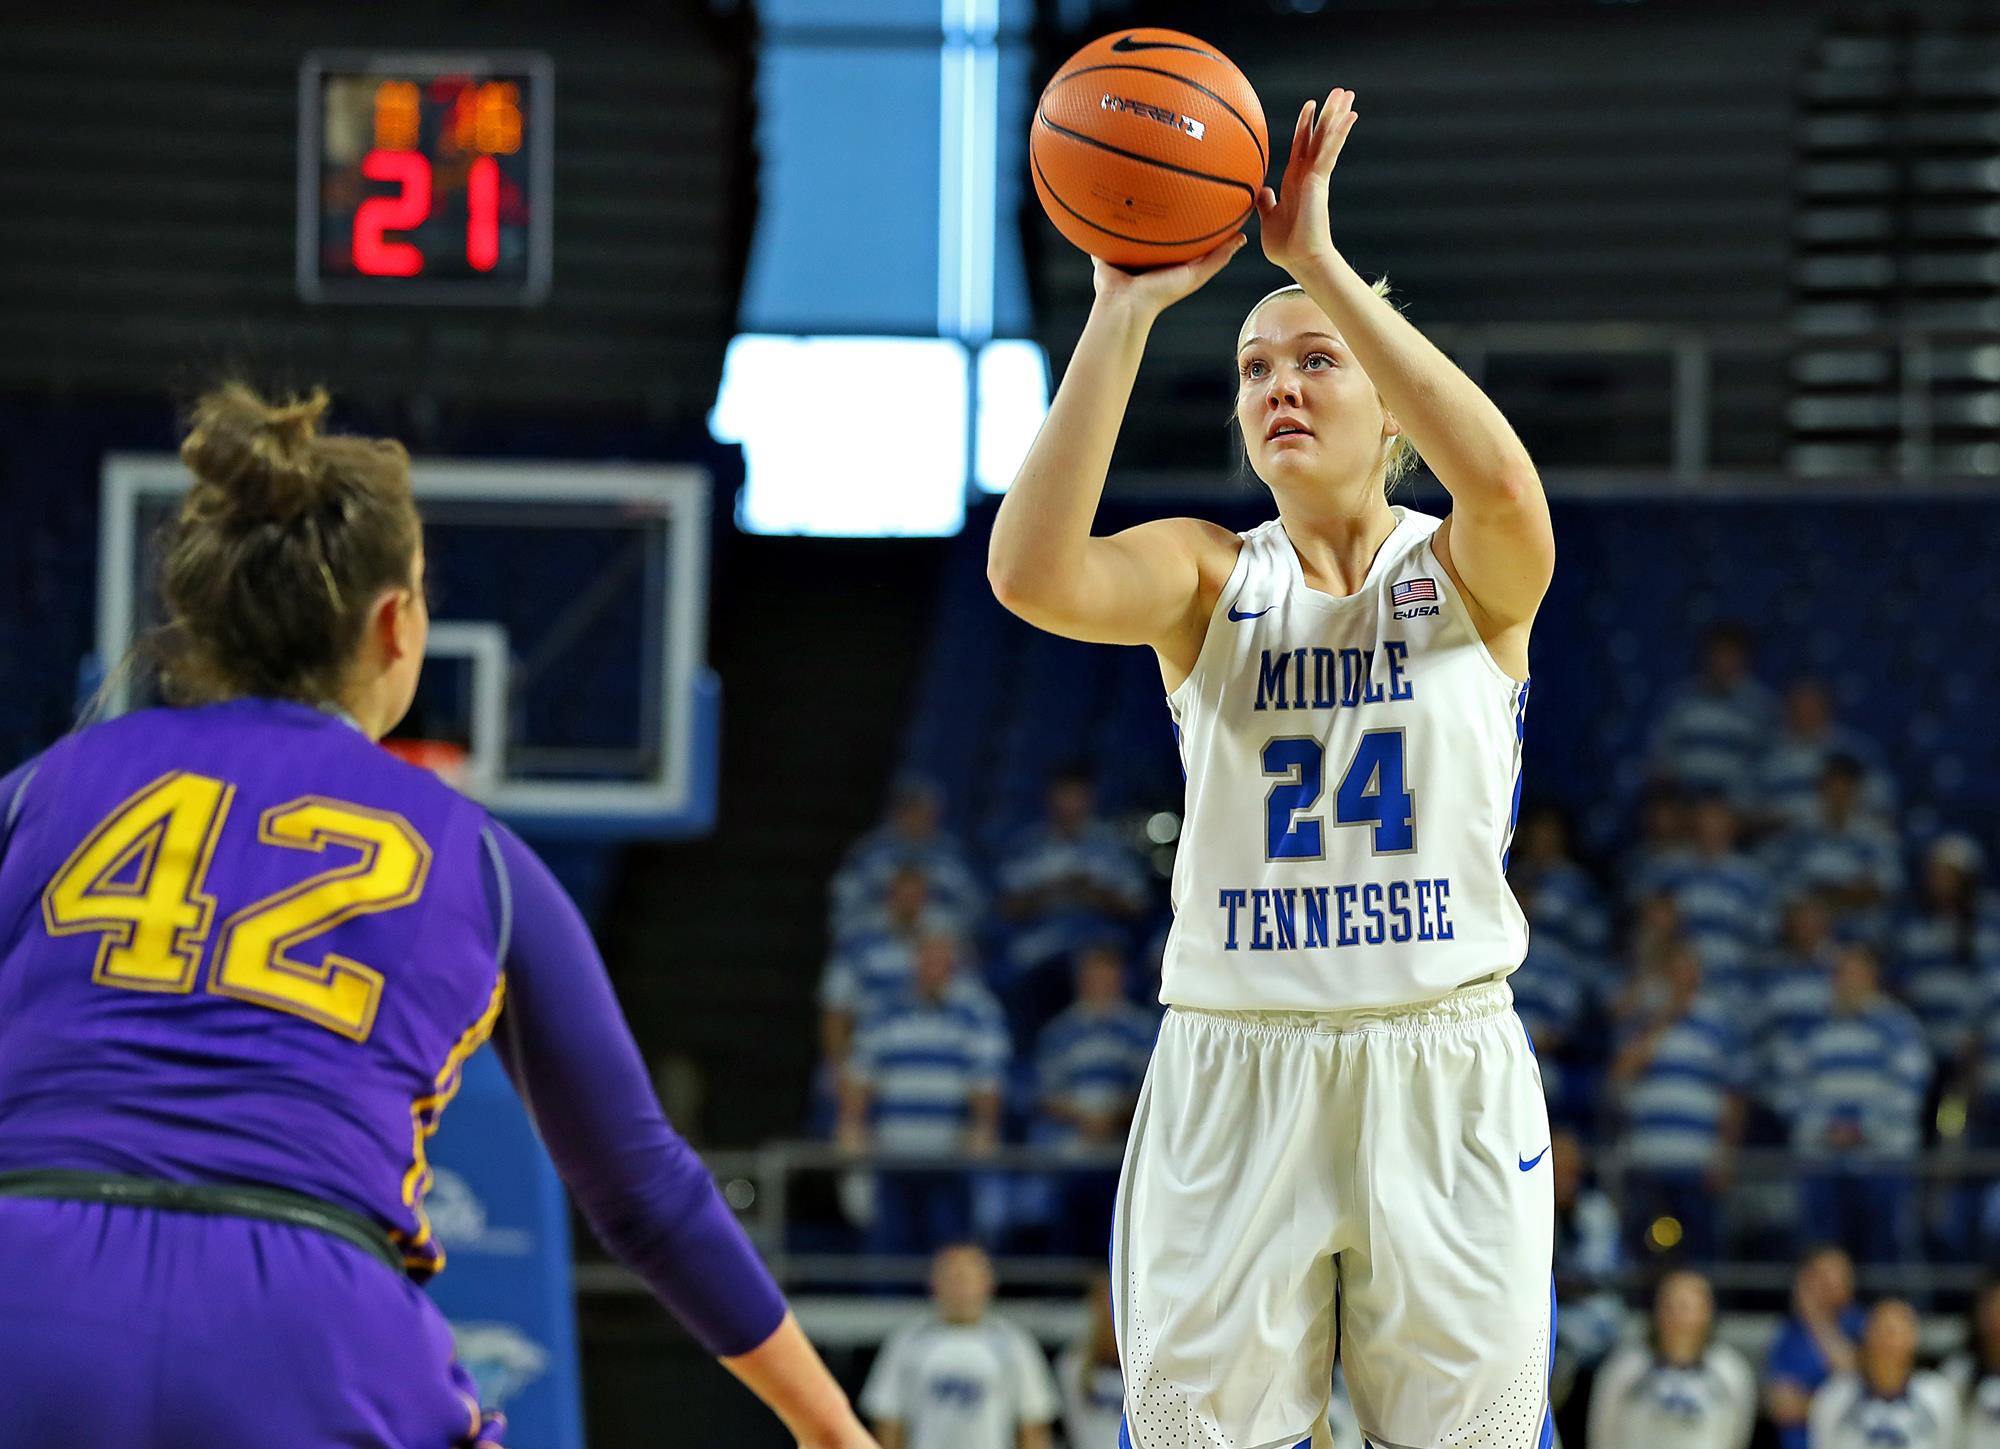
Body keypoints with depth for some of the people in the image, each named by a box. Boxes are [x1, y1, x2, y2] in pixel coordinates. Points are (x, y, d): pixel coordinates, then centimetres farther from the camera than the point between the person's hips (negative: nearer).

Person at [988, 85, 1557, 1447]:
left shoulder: (1466, 575, 1)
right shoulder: (1209, 579, 4)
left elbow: (1501, 481, -25)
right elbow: (1033, 571, -17)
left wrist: (1322, 263, -24)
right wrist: (1126, 309, -22)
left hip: (1443, 1078, -1)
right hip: (1233, 1080, 1)